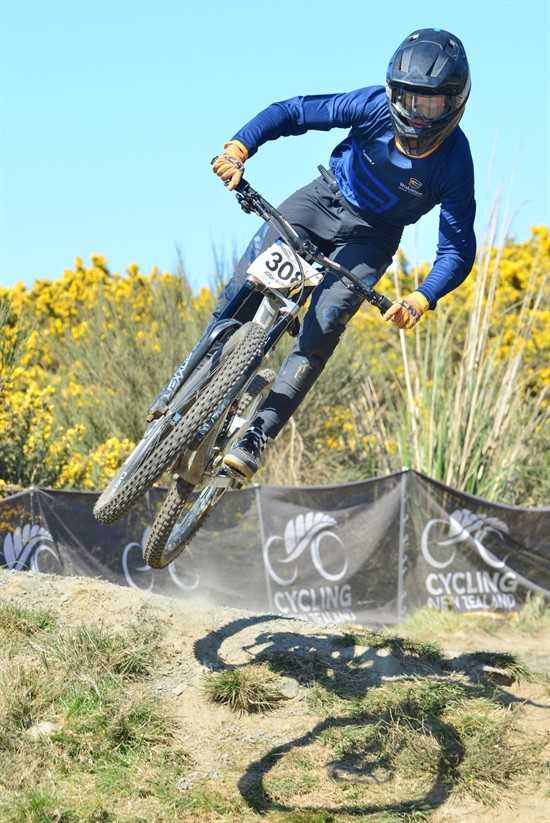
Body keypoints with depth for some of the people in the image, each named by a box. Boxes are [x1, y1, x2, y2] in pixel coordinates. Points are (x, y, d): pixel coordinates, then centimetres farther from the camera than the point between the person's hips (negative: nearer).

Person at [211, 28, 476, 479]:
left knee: (324, 327, -21)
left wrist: (423, 298, -37)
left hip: (370, 238, -2)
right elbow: (294, 112, -15)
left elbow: (458, 248, -19)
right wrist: (239, 147, -31)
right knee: (249, 283, -23)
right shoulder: (375, 107, -22)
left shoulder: (455, 163, -24)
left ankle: (257, 437, -21)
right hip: (325, 199, 2)